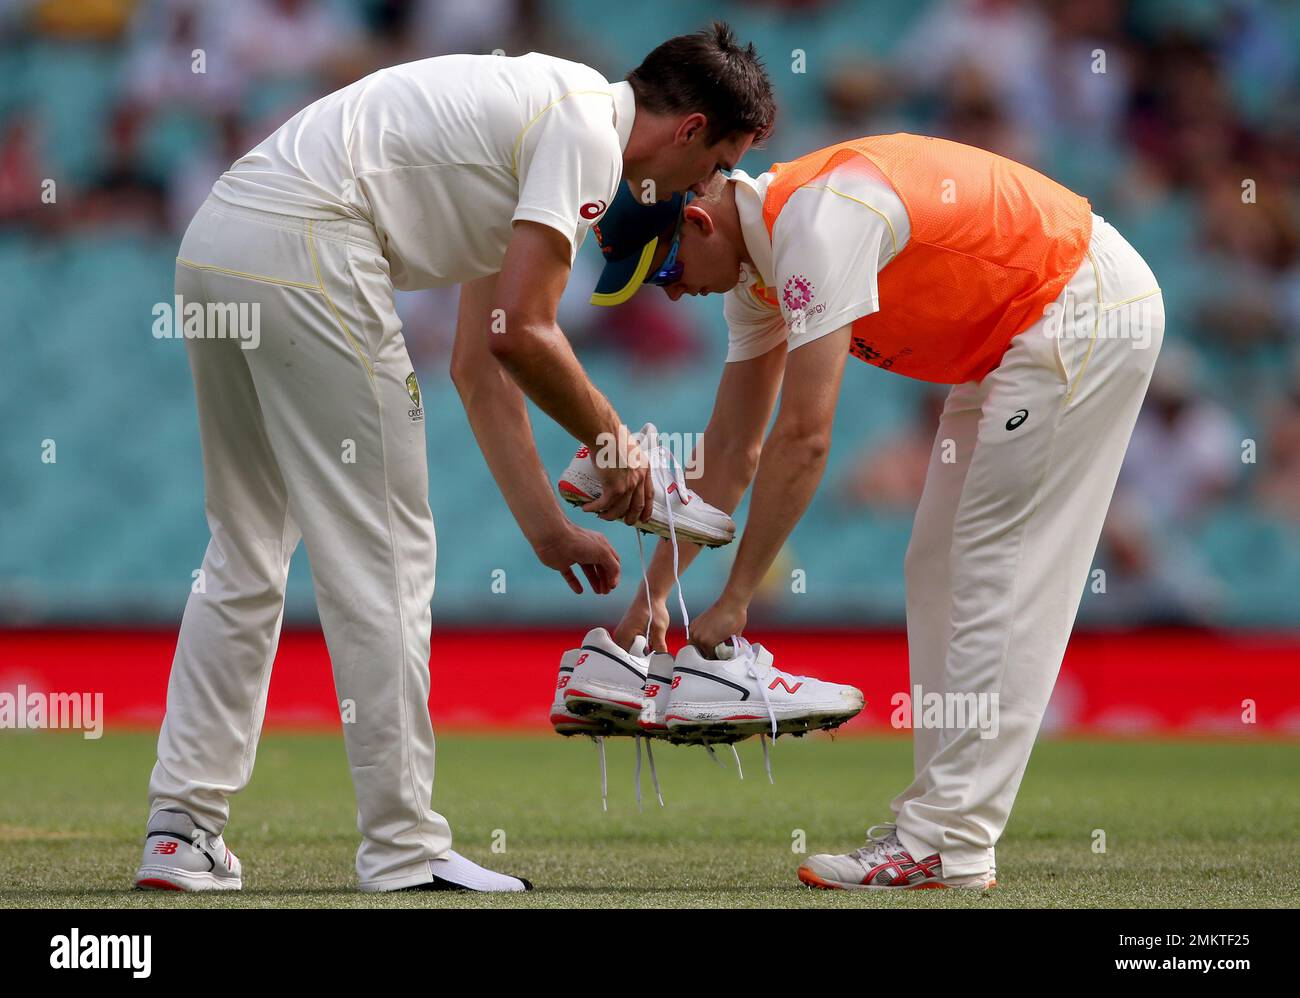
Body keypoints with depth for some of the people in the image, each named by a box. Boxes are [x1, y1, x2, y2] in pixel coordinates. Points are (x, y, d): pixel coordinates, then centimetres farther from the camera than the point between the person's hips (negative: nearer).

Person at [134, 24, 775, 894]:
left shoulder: (539, 121, 26)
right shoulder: (588, 131, -4)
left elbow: (480, 363, 29)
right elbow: (518, 332, -12)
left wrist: (549, 528, 28)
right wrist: (613, 440, 4)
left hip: (213, 240, 10)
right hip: (302, 249, -10)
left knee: (247, 549, 17)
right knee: (382, 551, -2)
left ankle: (182, 830, 15)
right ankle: (403, 850, 2)